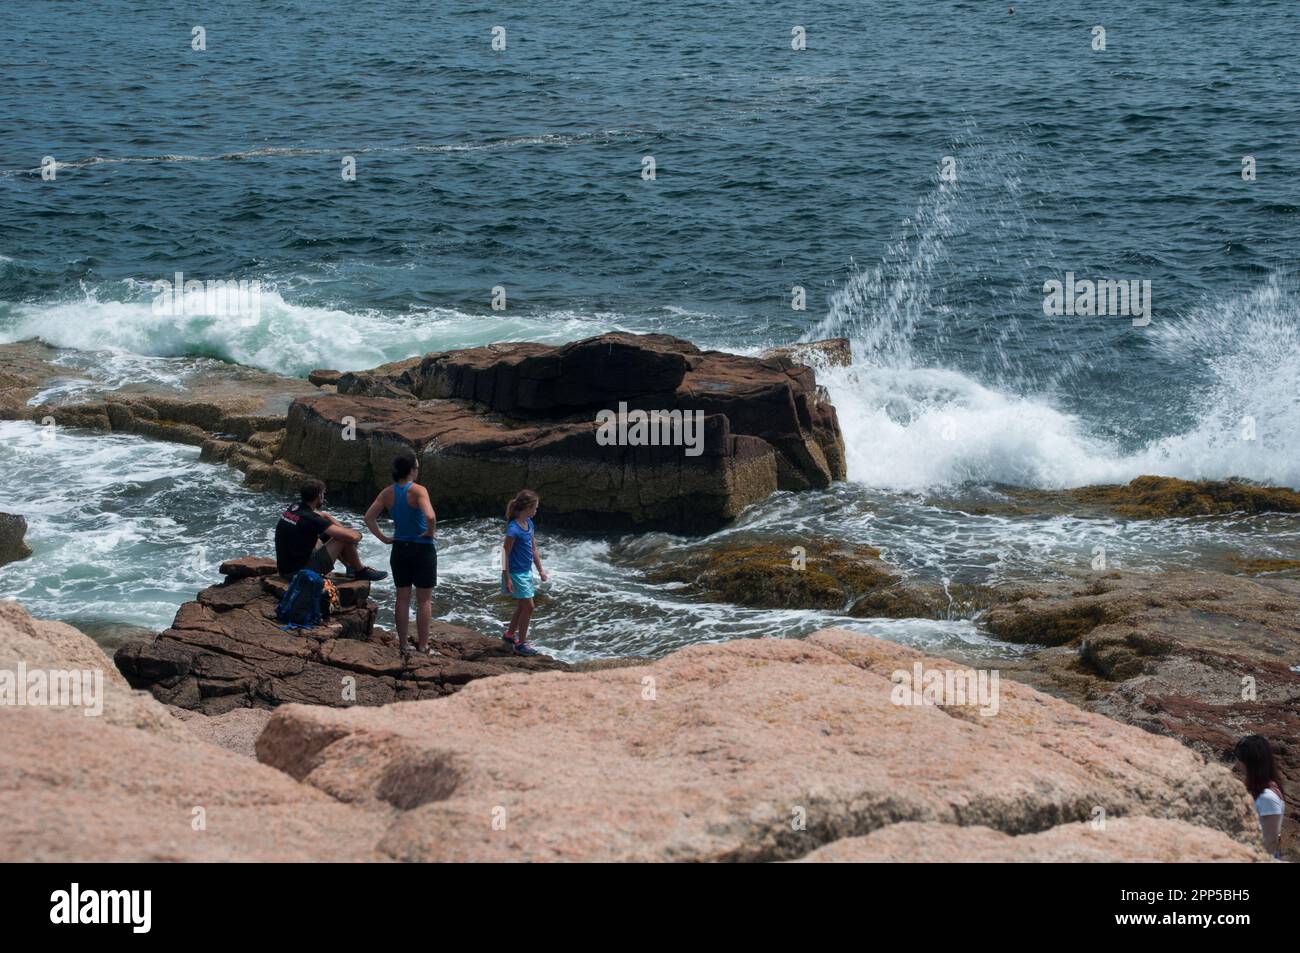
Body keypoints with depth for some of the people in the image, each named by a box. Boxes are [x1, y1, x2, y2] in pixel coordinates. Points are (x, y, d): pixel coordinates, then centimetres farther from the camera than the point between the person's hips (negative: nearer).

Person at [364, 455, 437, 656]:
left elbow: (369, 517, 2)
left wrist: (383, 538, 6)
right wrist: (430, 533, -12)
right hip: (422, 549, -5)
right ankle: (423, 646, 6)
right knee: (424, 600, 5)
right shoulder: (418, 491, -16)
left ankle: (403, 644, 18)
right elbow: (430, 516, -31)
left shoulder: (387, 493, 1)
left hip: (399, 549, 5)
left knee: (403, 598, 14)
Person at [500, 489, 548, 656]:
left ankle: (510, 634, 39)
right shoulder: (513, 528, -22)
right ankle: (521, 644, 6)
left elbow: (533, 549, 13)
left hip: (526, 572, 9)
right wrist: (507, 578, -19)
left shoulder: (528, 524, 4)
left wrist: (541, 570, 16)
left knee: (522, 606, 19)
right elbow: (505, 553, -19)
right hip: (516, 573, -9)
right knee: (528, 607, -5)